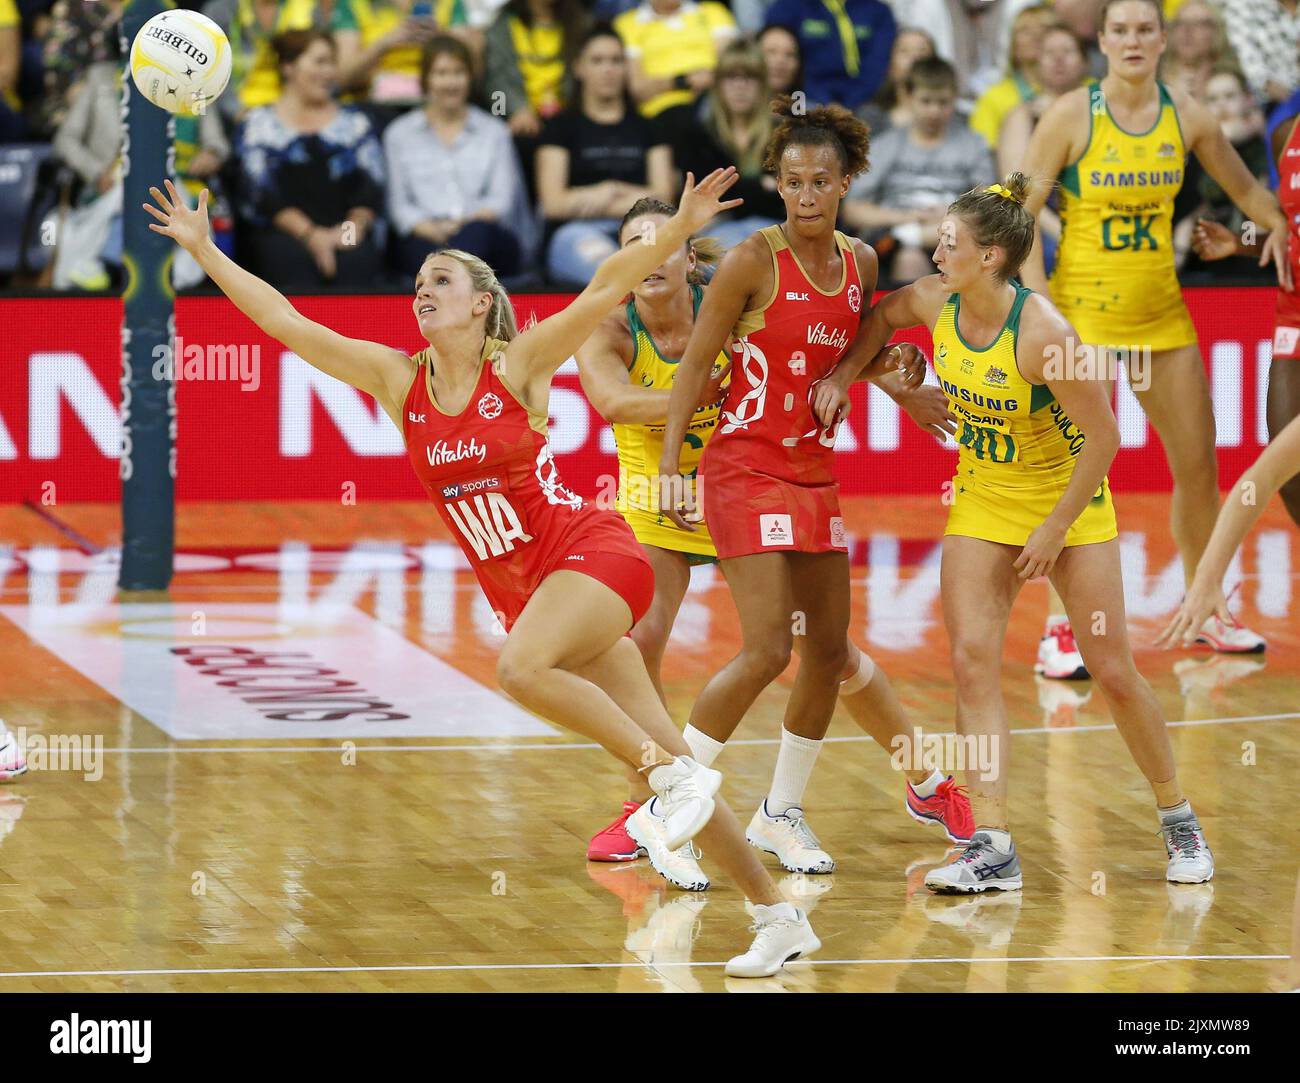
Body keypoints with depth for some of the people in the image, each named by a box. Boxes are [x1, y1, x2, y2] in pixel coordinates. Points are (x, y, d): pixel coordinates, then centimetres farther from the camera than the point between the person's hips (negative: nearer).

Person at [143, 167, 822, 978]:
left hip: (592, 554, -5)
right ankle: (779, 917, 7)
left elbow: (608, 288, -16)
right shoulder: (398, 381, 5)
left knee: (522, 668, -34)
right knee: (660, 763, 2)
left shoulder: (518, 366, -6)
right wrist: (204, 251, 3)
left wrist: (678, 231, -30)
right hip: (524, 593, 5)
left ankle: (677, 774, -20)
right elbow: (286, 322, 5)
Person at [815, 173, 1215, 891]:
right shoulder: (934, 304, -11)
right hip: (981, 502, 5)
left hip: (1070, 502, -5)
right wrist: (844, 374, 3)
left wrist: (1053, 531, -20)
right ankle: (992, 846, -13)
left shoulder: (1041, 332, -29)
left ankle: (1178, 820, 21)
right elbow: (885, 313, 15)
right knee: (972, 662, -10)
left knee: (1113, 672, 0)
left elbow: (1104, 438, -24)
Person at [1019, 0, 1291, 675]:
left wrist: (1281, 228, -1)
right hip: (1084, 310, -5)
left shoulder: (1187, 117, 1)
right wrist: (1041, 306, -17)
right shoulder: (1071, 116, -10)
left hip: (1162, 312, 5)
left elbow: (1245, 188, 17)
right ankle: (1059, 628, -1)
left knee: (1198, 466, 9)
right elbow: (1020, 215, -9)